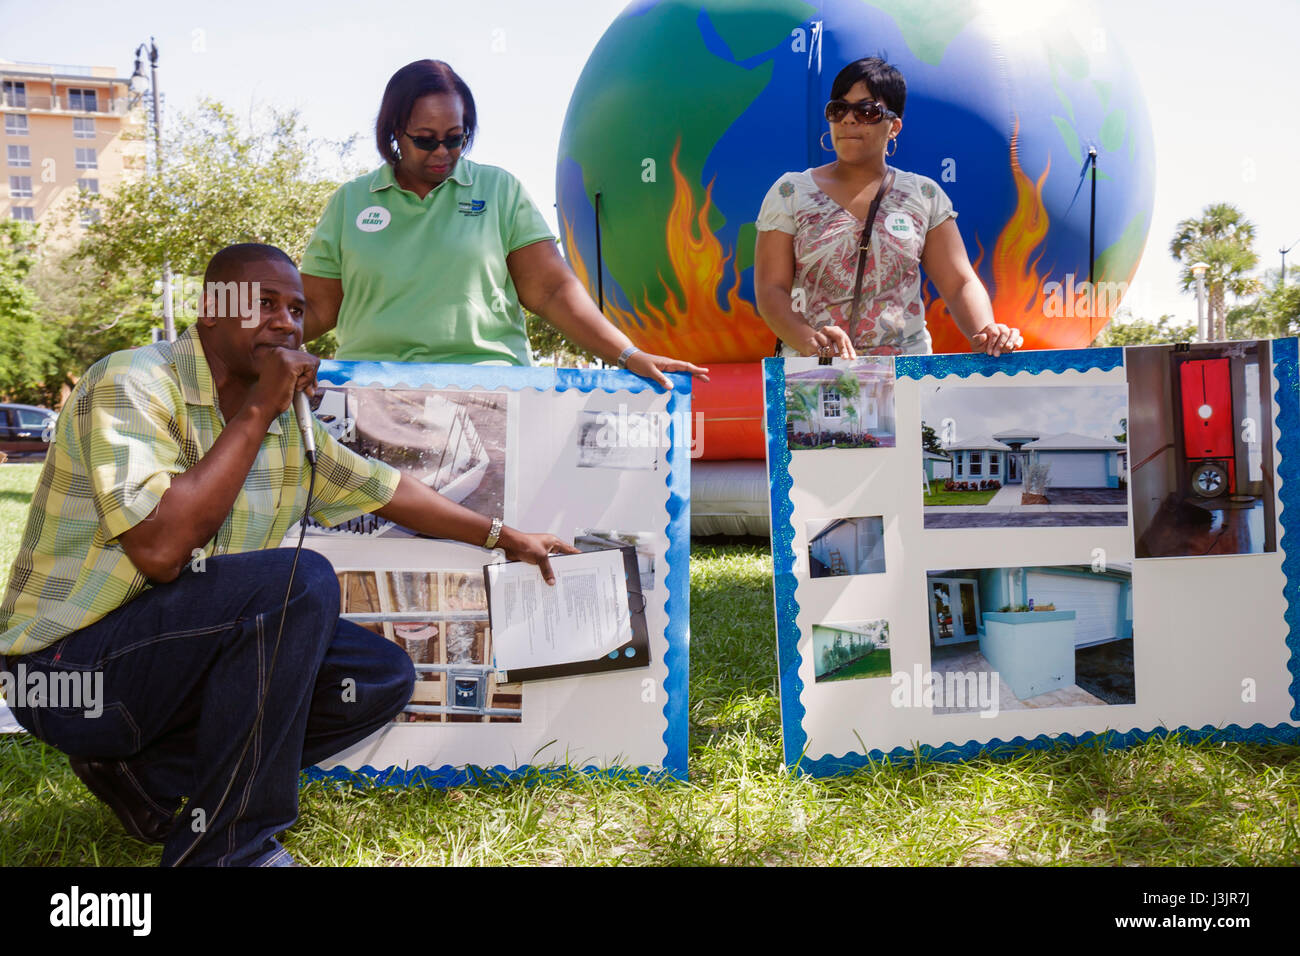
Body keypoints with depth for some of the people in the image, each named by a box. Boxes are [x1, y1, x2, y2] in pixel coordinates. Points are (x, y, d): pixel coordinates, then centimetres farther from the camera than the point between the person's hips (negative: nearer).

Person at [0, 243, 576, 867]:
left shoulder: (289, 422, 6)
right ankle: (226, 847, -17)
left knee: (382, 676, -2)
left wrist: (503, 537, 24)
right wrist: (257, 411, -23)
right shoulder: (132, 384, -17)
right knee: (300, 580, -28)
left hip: (186, 653, 8)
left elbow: (385, 488, 19)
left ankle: (151, 775, 2)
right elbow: (160, 548, -30)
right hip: (74, 662, -8)